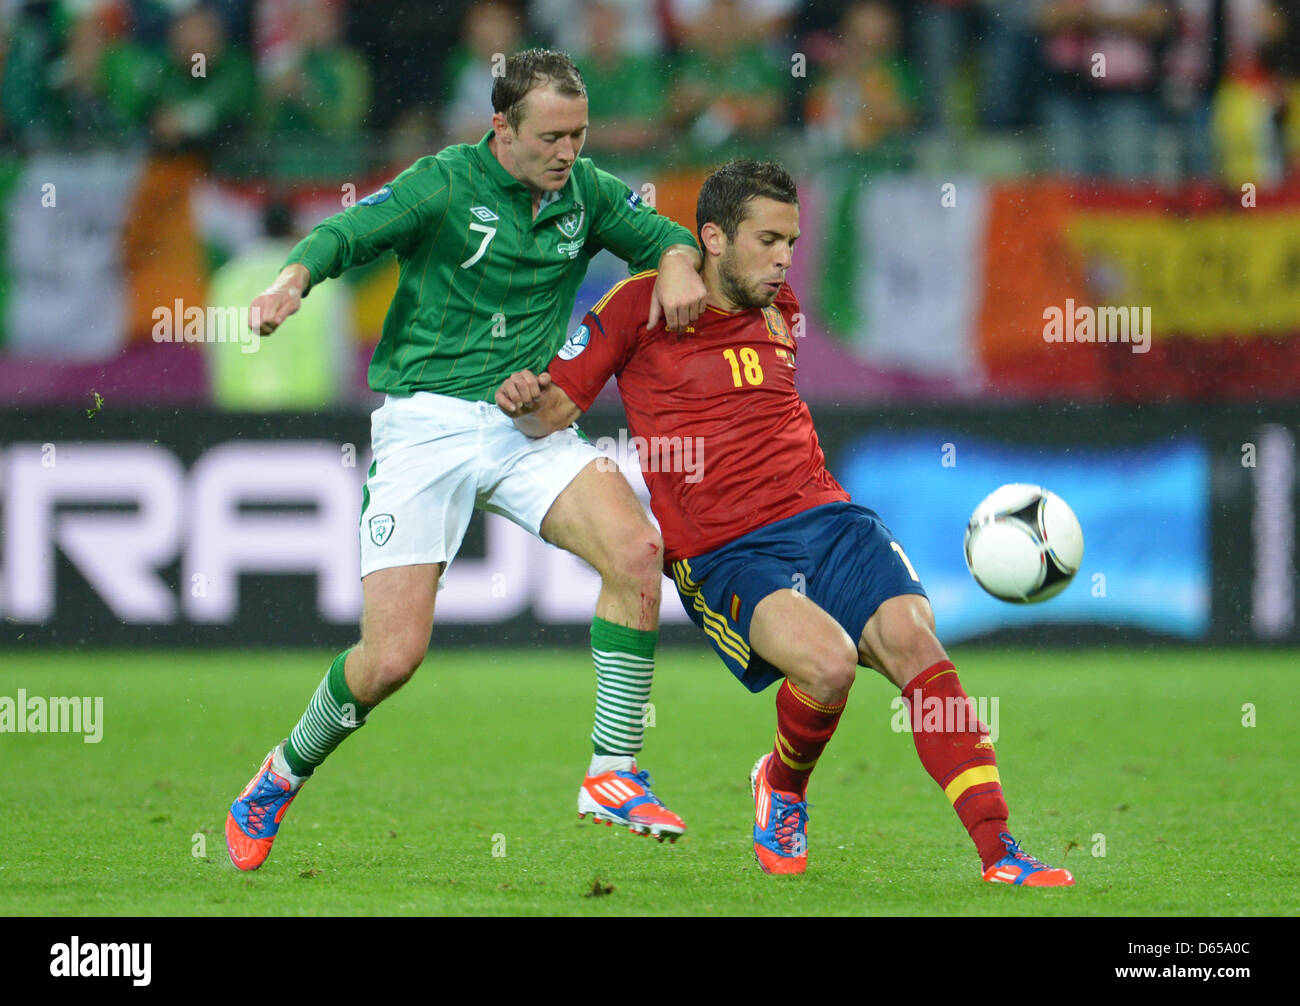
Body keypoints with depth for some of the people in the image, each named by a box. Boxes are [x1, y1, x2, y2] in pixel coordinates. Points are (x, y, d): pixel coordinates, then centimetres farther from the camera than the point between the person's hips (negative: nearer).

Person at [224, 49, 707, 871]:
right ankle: (284, 775, 20)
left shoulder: (586, 192, 7)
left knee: (637, 550, -22)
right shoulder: (446, 184, -8)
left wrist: (677, 262, -10)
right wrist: (294, 280, -40)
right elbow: (350, 233, -18)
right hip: (427, 423, -4)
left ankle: (613, 773, -13)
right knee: (393, 657, -10)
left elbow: (663, 235, 15)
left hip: (529, 423, 4)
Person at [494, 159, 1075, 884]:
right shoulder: (644, 304, 1)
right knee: (828, 662, -31)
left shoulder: (781, 312, 16)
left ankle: (1001, 856, -24)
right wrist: (527, 401, -22)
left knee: (914, 641, -22)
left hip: (824, 517, 5)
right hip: (720, 554, -5)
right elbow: (556, 410, 0)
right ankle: (782, 791, 3)